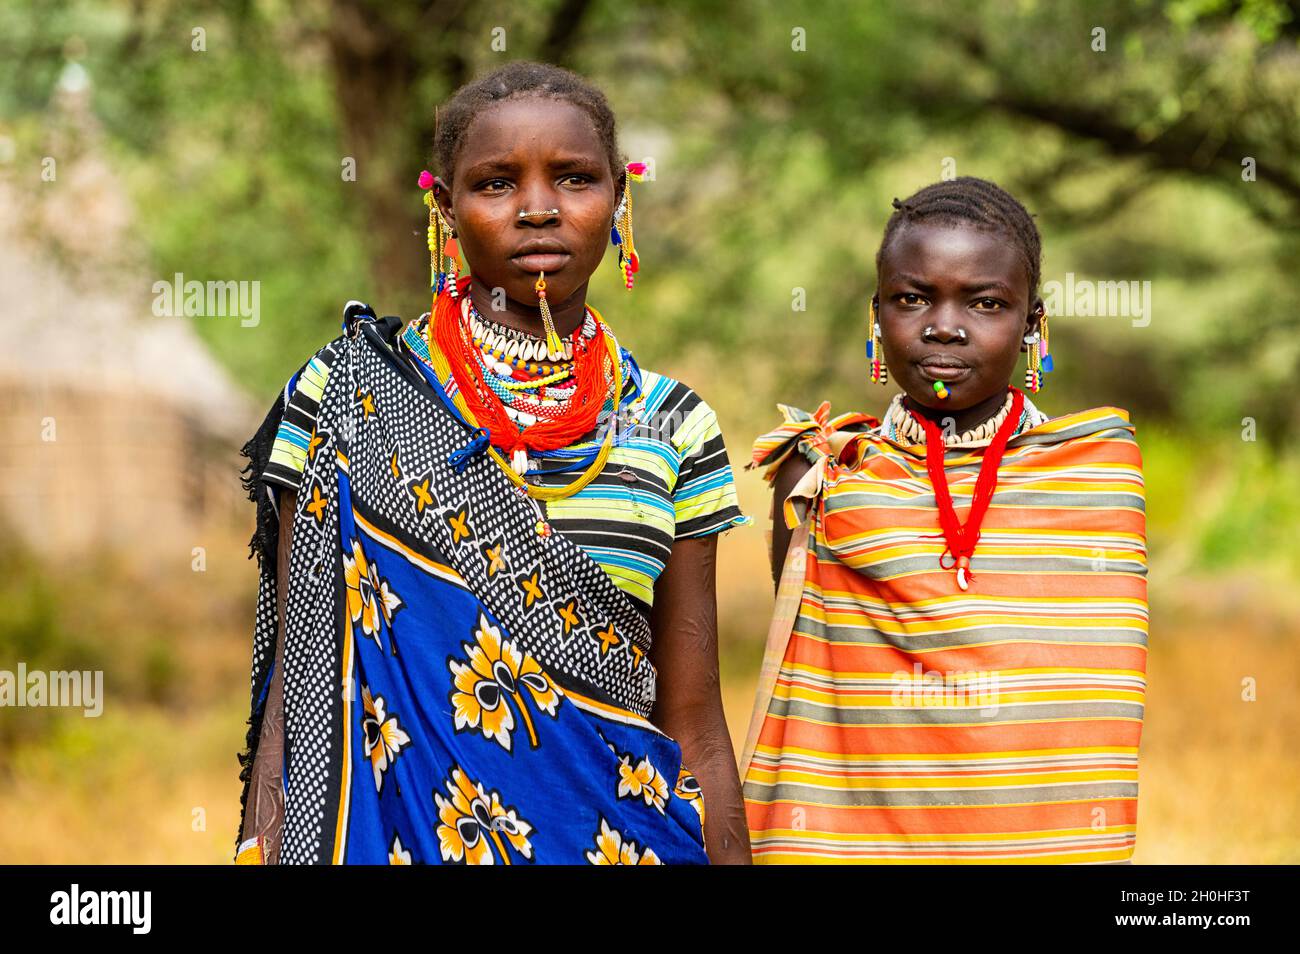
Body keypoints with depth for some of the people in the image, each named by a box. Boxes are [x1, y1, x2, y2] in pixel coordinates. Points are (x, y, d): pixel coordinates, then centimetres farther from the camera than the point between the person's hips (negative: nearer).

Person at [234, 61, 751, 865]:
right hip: (397, 823, -2)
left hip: (613, 831, 2)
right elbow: (295, 685, -3)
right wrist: (259, 851, -11)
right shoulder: (343, 397, -2)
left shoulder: (671, 428, 4)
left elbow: (694, 725, 4)